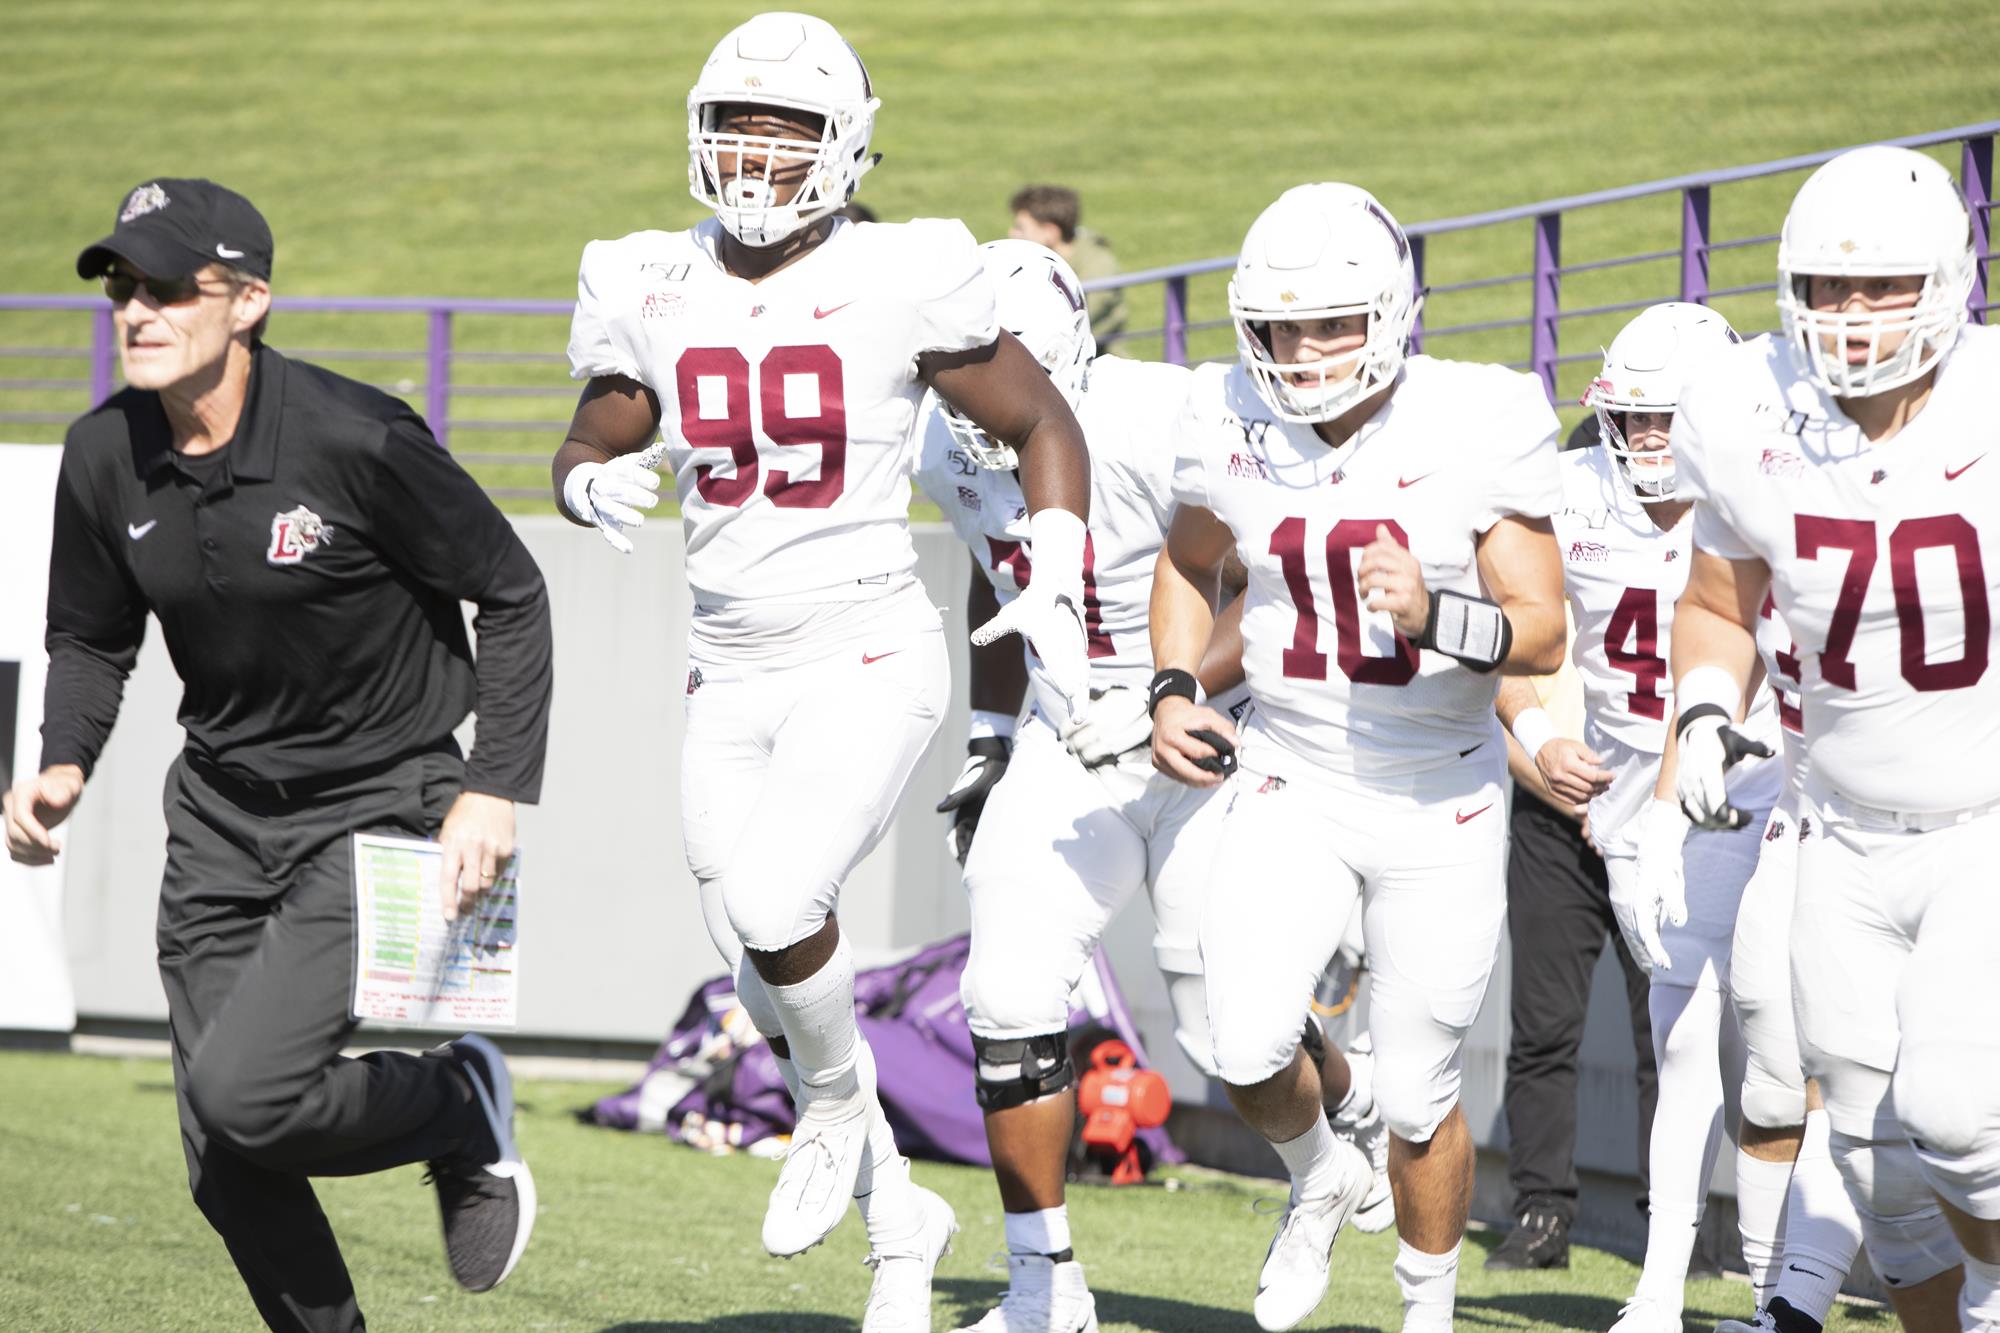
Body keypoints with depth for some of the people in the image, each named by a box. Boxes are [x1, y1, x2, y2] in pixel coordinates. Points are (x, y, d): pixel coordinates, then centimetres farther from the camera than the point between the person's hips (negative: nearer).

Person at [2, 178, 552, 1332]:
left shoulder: (356, 442, -21)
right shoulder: (107, 458, -5)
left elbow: (513, 596, -10)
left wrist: (496, 790, -18)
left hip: (382, 808, -6)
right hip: (223, 815, 6)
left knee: (243, 1095, -22)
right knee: (224, 1170, 4)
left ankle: (459, 1109, 8)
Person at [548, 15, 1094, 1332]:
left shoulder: (895, 284, -9)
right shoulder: (655, 295, 2)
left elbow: (1043, 424, 2)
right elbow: (588, 445, 16)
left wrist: (1059, 589, -8)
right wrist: (596, 486, -8)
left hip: (869, 662, -5)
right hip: (733, 676, 5)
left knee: (773, 907, -25)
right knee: (776, 984, 5)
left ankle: (841, 1104, 6)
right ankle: (899, 1217, 28)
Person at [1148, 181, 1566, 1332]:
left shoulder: (1478, 429, -16)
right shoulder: (1232, 429, -6)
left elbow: (1546, 634, -14)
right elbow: (1190, 564, 16)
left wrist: (1436, 614, -33)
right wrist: (1174, 688, 0)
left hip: (1441, 801, -2)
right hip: (1292, 785, 2)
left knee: (1419, 1102, 4)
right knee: (1250, 1053, -17)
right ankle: (1320, 1180, 18)